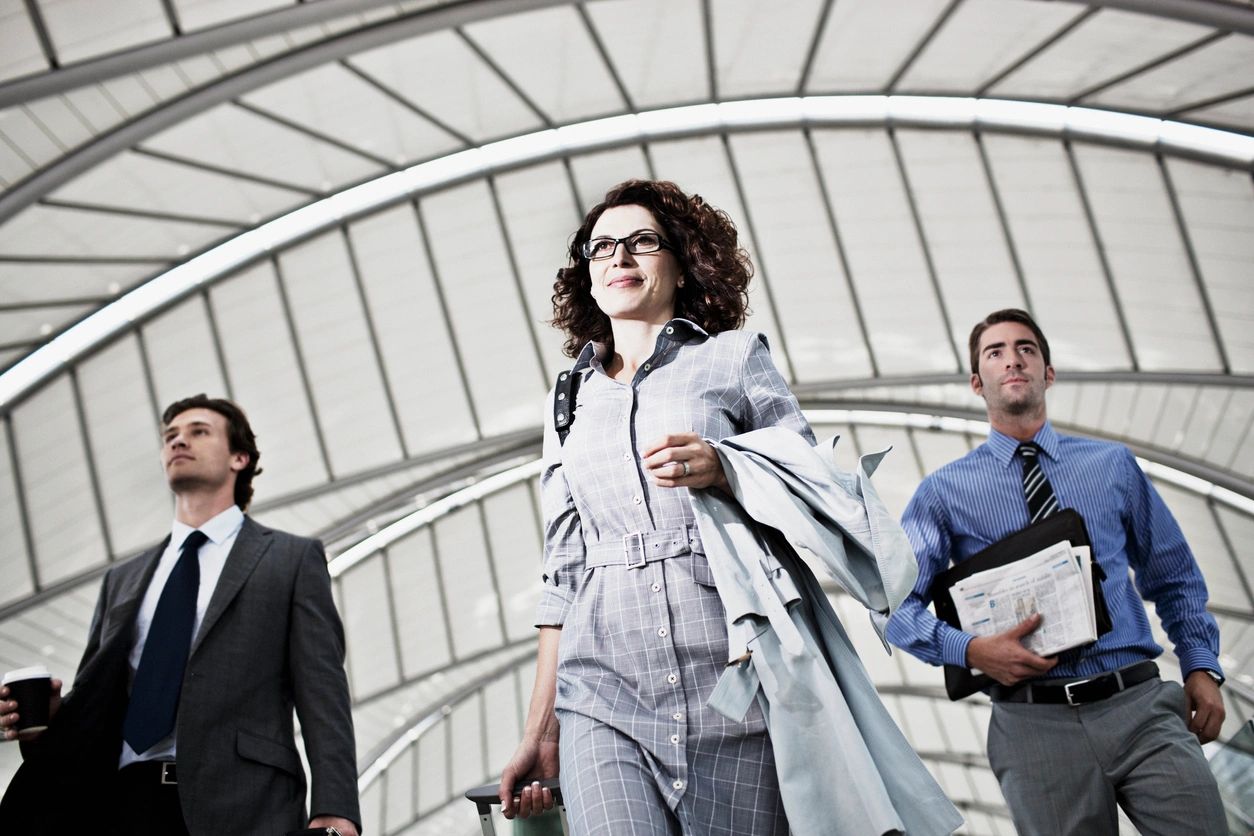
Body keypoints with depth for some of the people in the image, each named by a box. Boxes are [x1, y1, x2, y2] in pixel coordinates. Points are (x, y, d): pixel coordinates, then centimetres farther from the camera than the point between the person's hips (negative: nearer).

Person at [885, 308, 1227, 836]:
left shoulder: (1113, 465, 15)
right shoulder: (945, 491, 8)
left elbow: (1174, 576, 20)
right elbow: (897, 603, 3)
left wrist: (1201, 666, 7)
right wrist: (971, 650, -13)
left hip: (1142, 707, 2)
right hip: (1035, 723, -2)